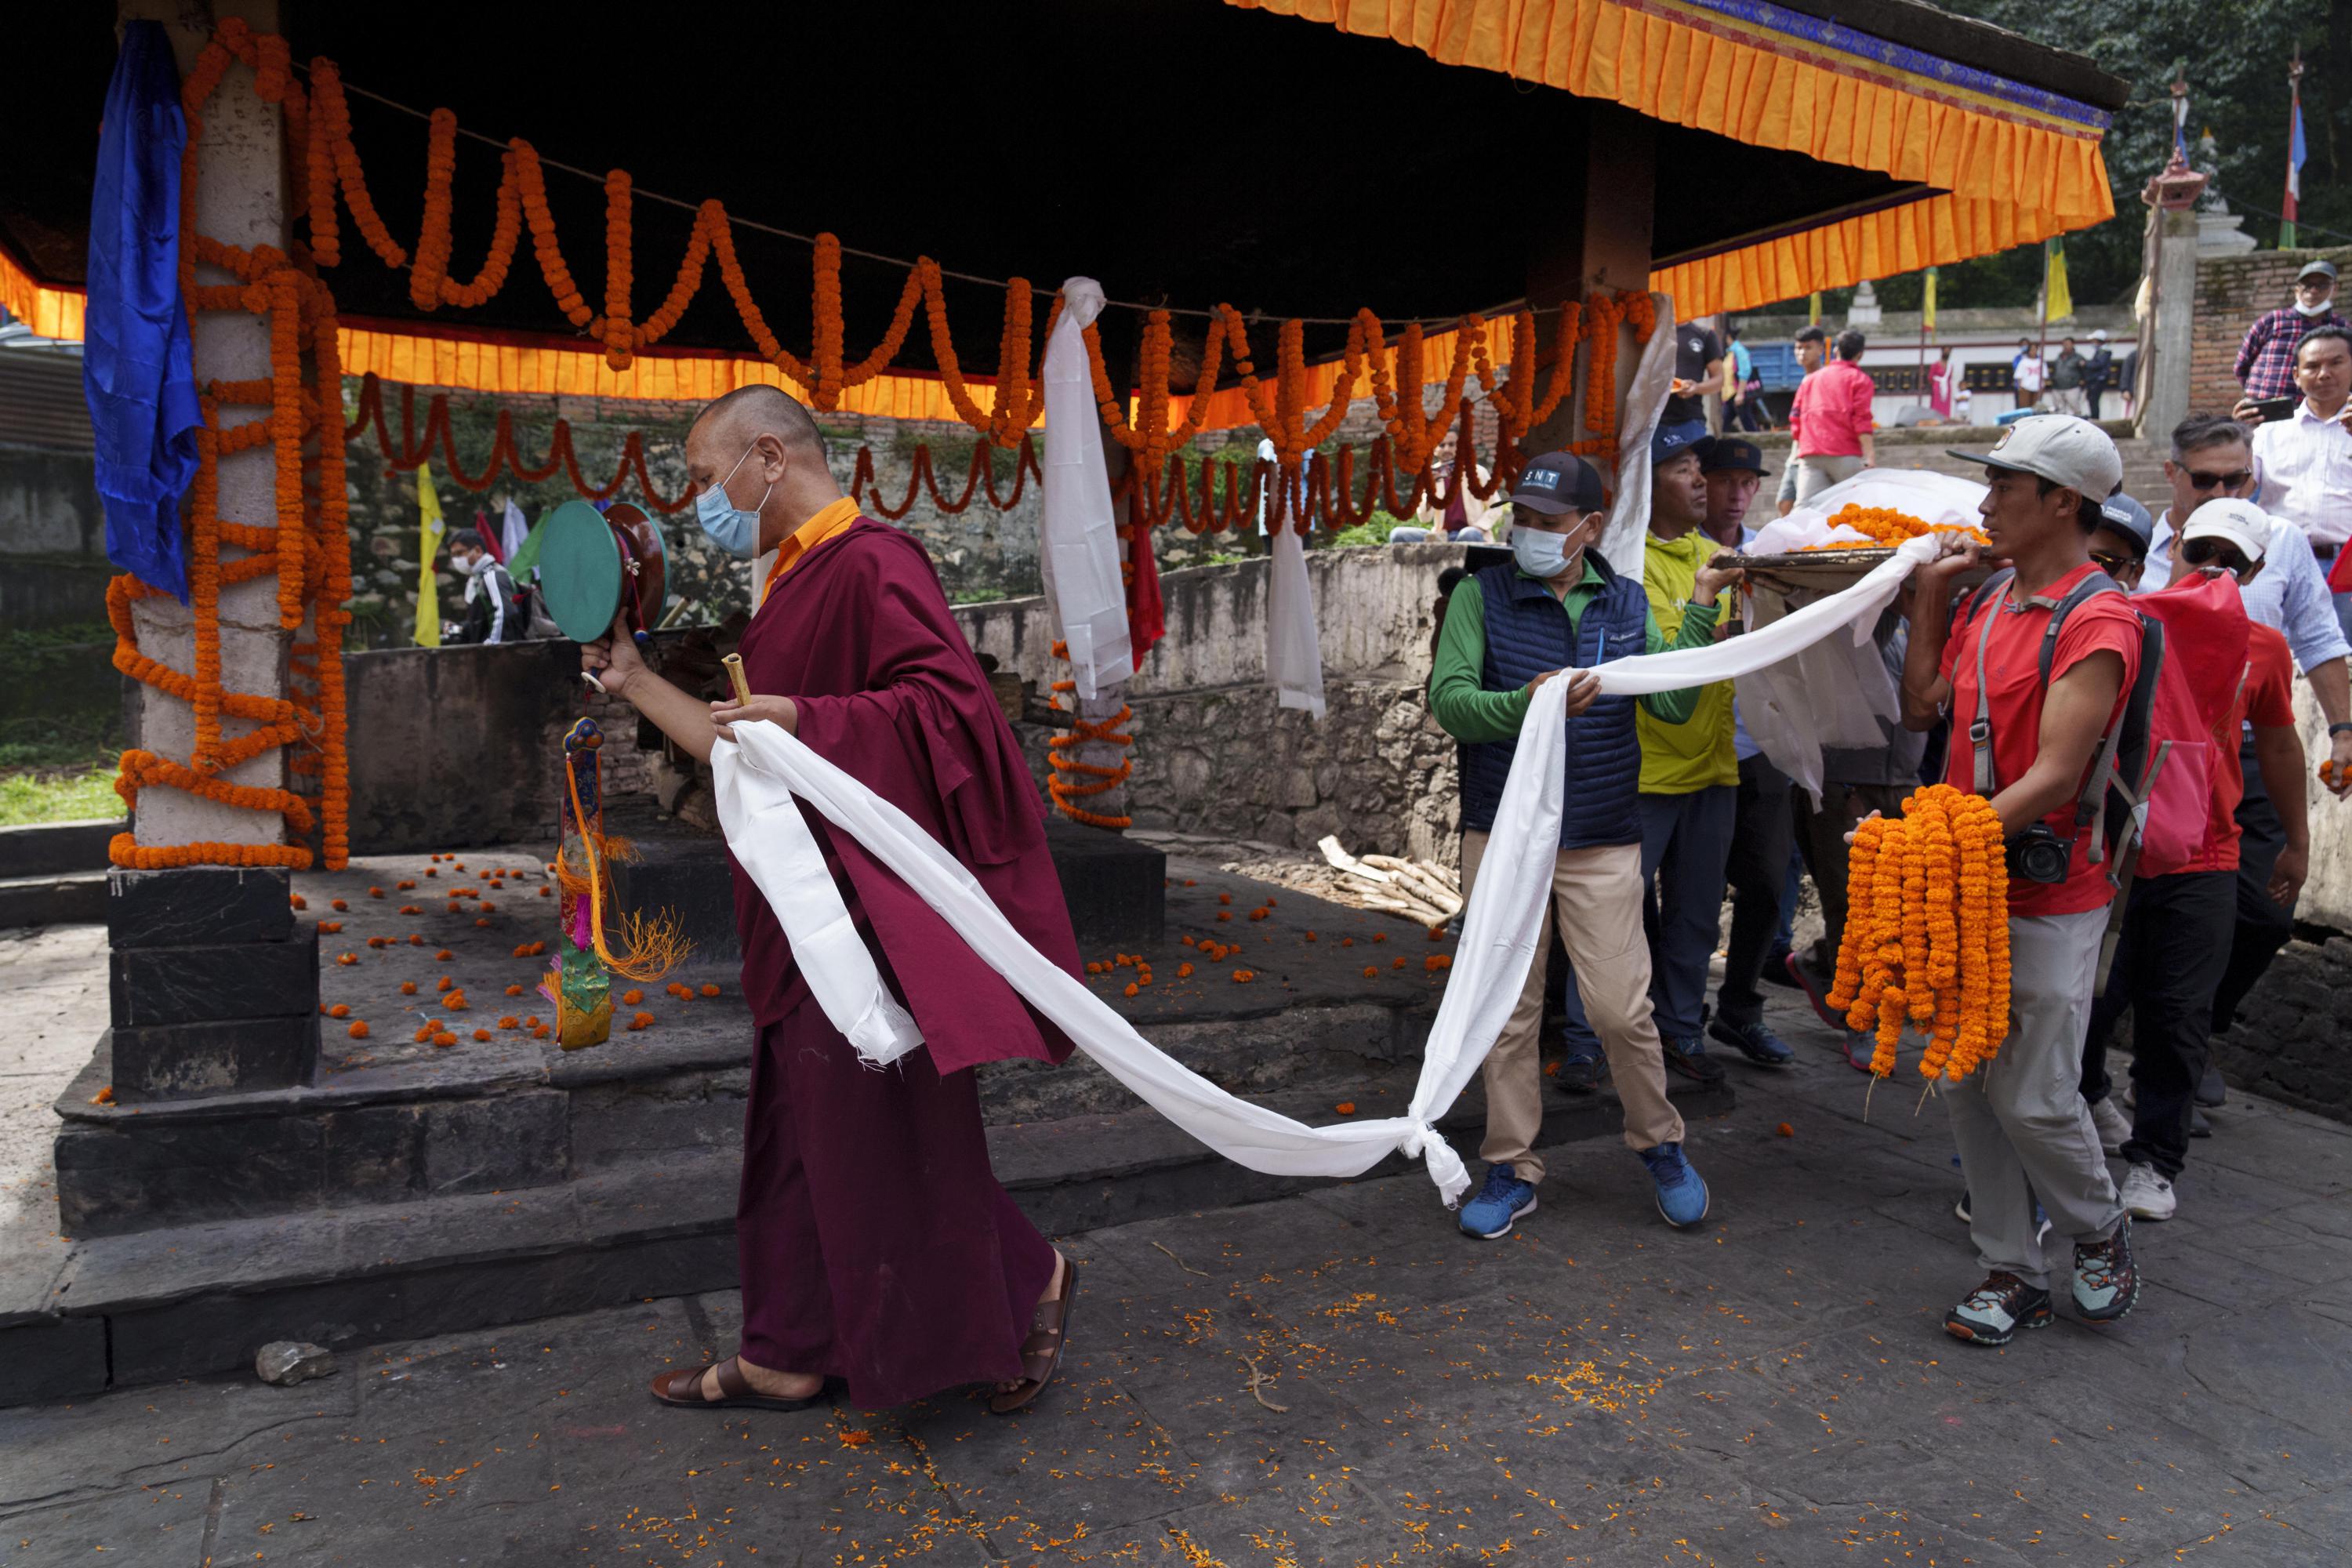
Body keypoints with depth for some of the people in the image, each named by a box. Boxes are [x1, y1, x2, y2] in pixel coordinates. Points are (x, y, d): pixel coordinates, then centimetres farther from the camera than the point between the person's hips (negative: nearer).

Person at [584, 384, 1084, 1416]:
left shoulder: (871, 564, -13)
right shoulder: (794, 584, 17)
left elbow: (953, 695, -24)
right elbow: (748, 750, 23)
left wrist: (805, 719, -29)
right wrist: (637, 683, 26)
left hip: (872, 906, -10)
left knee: (884, 1132, -1)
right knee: (799, 1130, 15)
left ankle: (1029, 1281, 21)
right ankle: (788, 1357, 27)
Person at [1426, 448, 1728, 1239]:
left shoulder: (1626, 602, 7)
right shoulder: (1481, 595, -1)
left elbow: (1673, 704, 1)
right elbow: (1449, 700, -12)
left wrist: (1699, 612, -4)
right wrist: (1525, 705, -29)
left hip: (1602, 844, 1)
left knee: (1623, 1009, 0)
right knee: (1509, 1010, 7)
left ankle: (1660, 1146, 26)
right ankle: (1512, 1171, 22)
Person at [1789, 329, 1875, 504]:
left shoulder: (1810, 379, 23)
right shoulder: (1860, 379, 8)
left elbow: (1795, 418, 19)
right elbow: (1861, 419, -5)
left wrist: (1797, 451, 25)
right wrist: (1869, 455, -11)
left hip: (1809, 455, 4)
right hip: (1844, 455, -4)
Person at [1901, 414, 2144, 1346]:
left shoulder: (2096, 623, -15)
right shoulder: (1988, 598, 10)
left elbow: (2053, 778, -20)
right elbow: (1921, 709, 13)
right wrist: (1929, 598, 8)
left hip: (2047, 899, -7)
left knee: (2032, 1097, 0)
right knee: (1965, 1085, 10)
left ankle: (2100, 1233, 30)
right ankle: (2012, 1271, 25)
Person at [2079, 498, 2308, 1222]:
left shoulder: (2262, 648, 6)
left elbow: (2278, 743, 19)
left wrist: (2297, 841, 25)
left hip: (2200, 866, 2)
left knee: (2177, 1016, 4)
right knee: (2090, 998, 7)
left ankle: (2154, 1160, 16)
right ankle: (2087, 1095, 36)